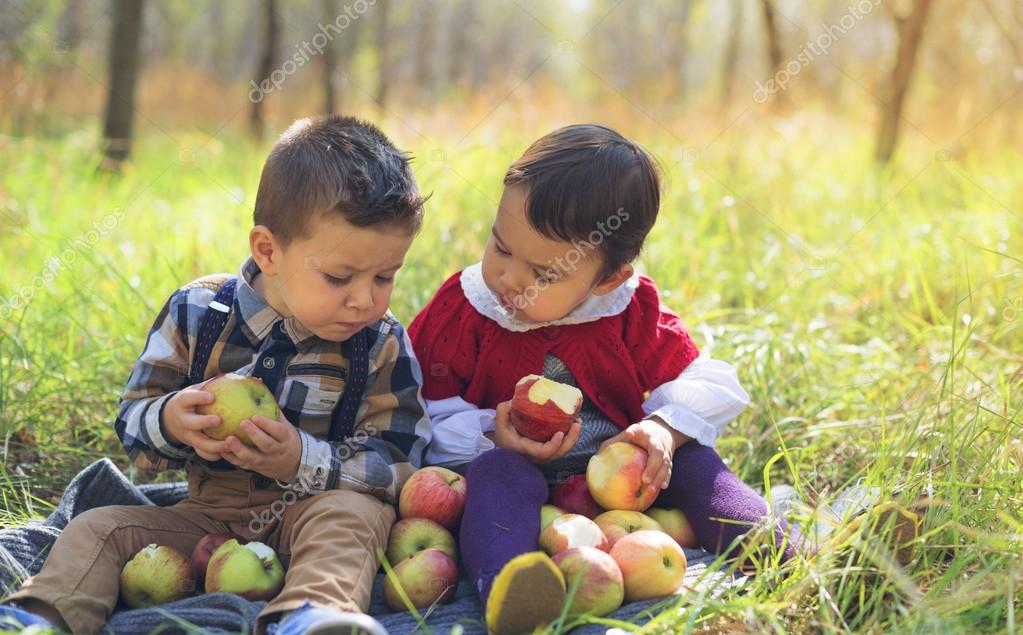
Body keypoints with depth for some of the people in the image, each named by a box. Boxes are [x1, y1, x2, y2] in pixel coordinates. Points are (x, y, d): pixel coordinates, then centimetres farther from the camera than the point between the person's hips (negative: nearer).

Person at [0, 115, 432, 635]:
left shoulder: (383, 347, -7)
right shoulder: (196, 314, -3)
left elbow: (397, 463, -9)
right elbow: (132, 421, 2)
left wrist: (301, 462, -25)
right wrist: (169, 423, -24)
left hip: (312, 511, -3)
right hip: (208, 512, 3)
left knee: (354, 512, -34)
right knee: (98, 528, -11)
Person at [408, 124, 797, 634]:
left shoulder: (633, 314, -2)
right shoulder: (463, 310, -7)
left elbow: (699, 382, 1)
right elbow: (419, 410, -5)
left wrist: (664, 429, -21)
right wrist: (489, 437, -23)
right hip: (514, 463, -3)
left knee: (691, 460, -17)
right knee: (496, 473, -35)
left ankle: (776, 553, -28)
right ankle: (504, 585, -64)